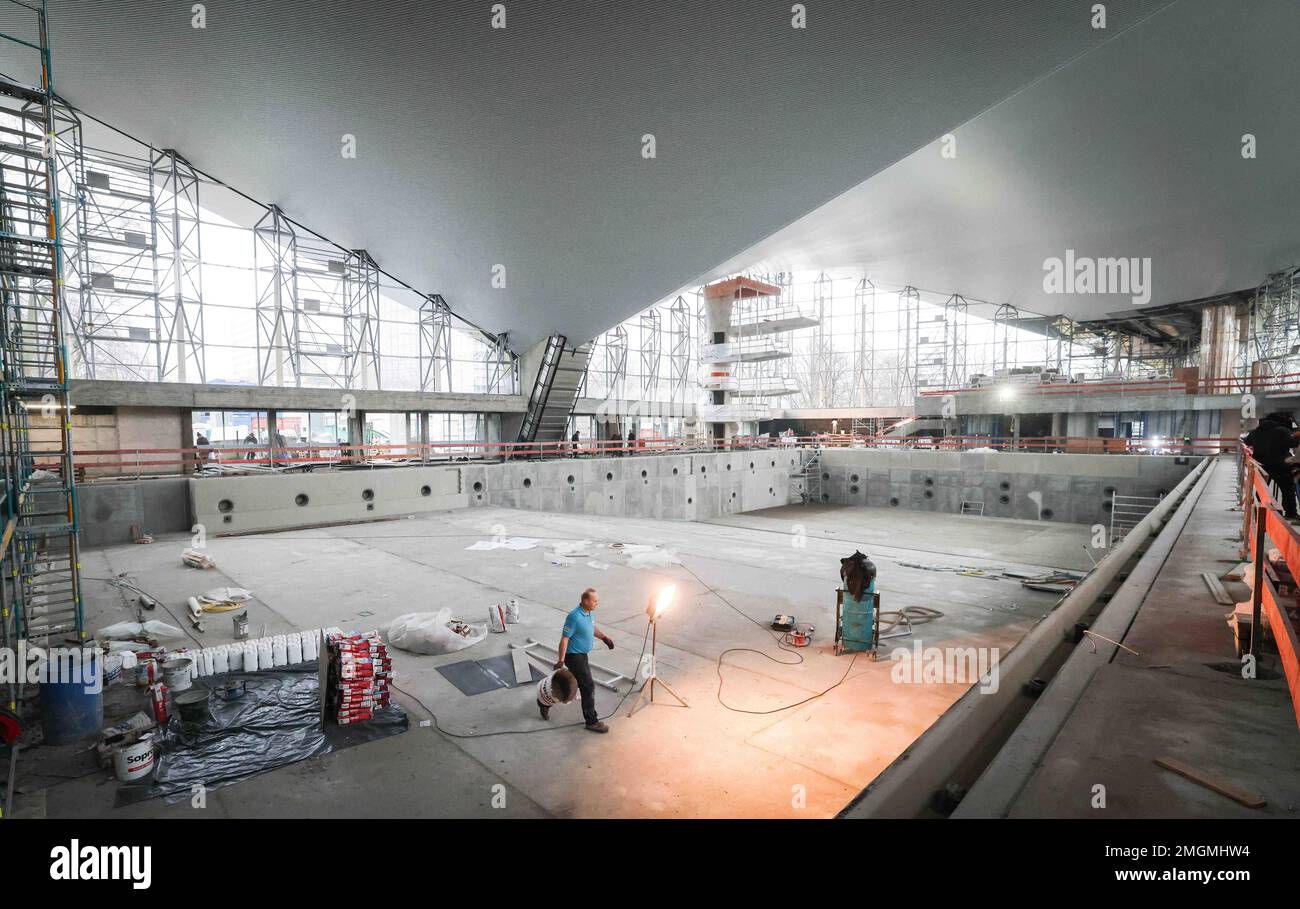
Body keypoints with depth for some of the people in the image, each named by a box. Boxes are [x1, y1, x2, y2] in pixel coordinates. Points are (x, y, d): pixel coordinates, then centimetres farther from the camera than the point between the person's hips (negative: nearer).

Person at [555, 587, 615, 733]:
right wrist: (561, 661, -22)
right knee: (588, 687, -7)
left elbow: (593, 628, 20)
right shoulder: (574, 617, -27)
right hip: (574, 656, -10)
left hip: (582, 655, 10)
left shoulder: (588, 612, 1)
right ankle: (591, 721, 4)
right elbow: (564, 639, -24)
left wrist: (604, 637, 8)